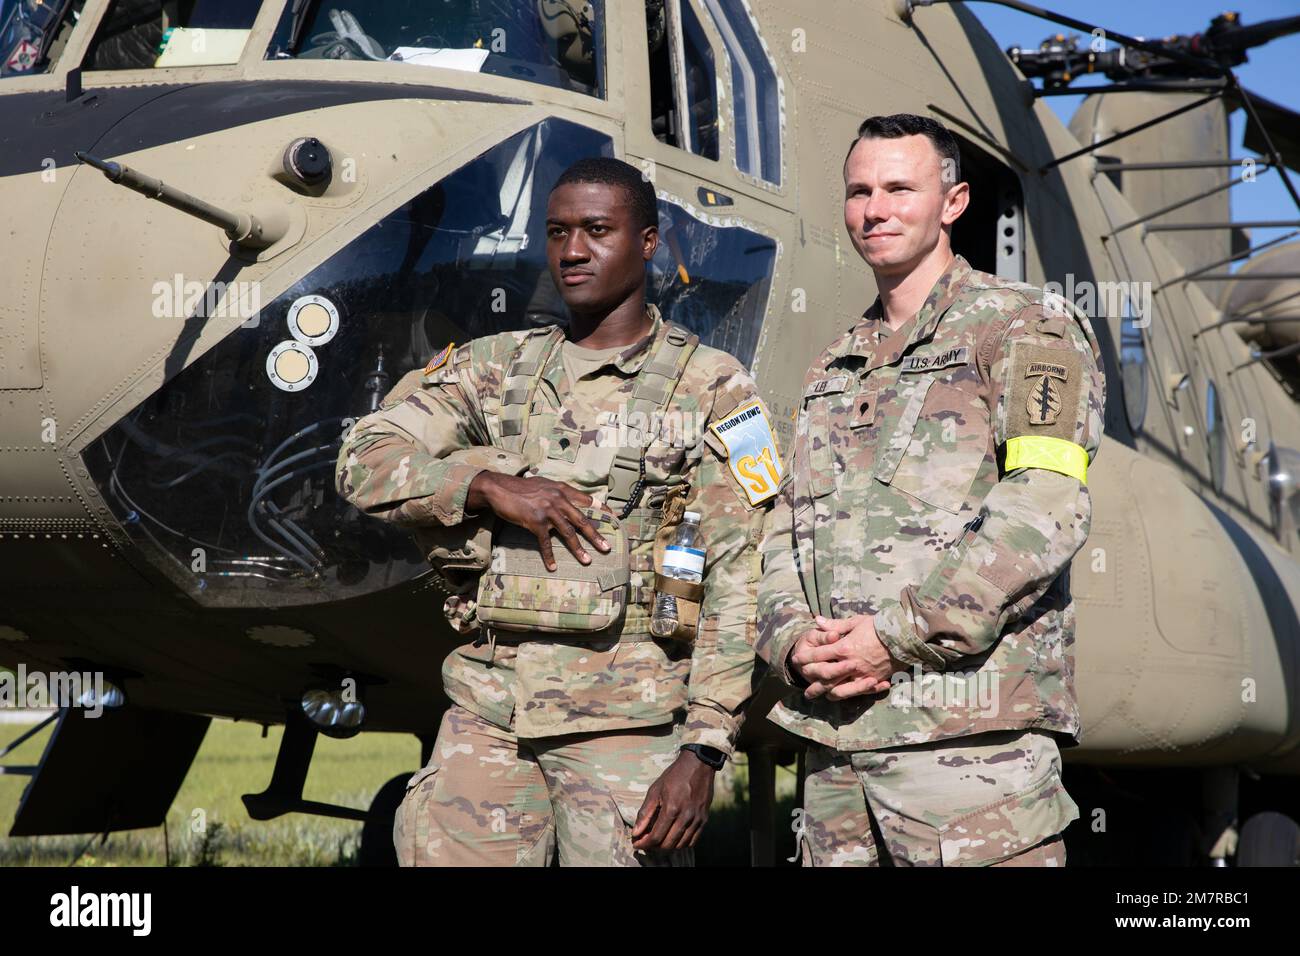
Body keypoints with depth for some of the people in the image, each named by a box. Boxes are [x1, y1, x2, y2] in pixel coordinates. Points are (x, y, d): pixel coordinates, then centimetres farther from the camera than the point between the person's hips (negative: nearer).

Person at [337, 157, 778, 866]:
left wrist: (703, 749, -12)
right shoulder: (494, 368, 15)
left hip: (629, 719, -3)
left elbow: (738, 583, -3)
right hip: (487, 712, 3)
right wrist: (488, 486, -11)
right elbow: (365, 463, 6)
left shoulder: (712, 389, 3)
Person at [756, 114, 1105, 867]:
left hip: (974, 730, -6)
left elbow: (1045, 508, -12)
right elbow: (786, 529, 20)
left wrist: (899, 637, -16)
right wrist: (794, 641, -2)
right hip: (835, 731, 7)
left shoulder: (1026, 328, 2)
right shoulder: (835, 369, 23)